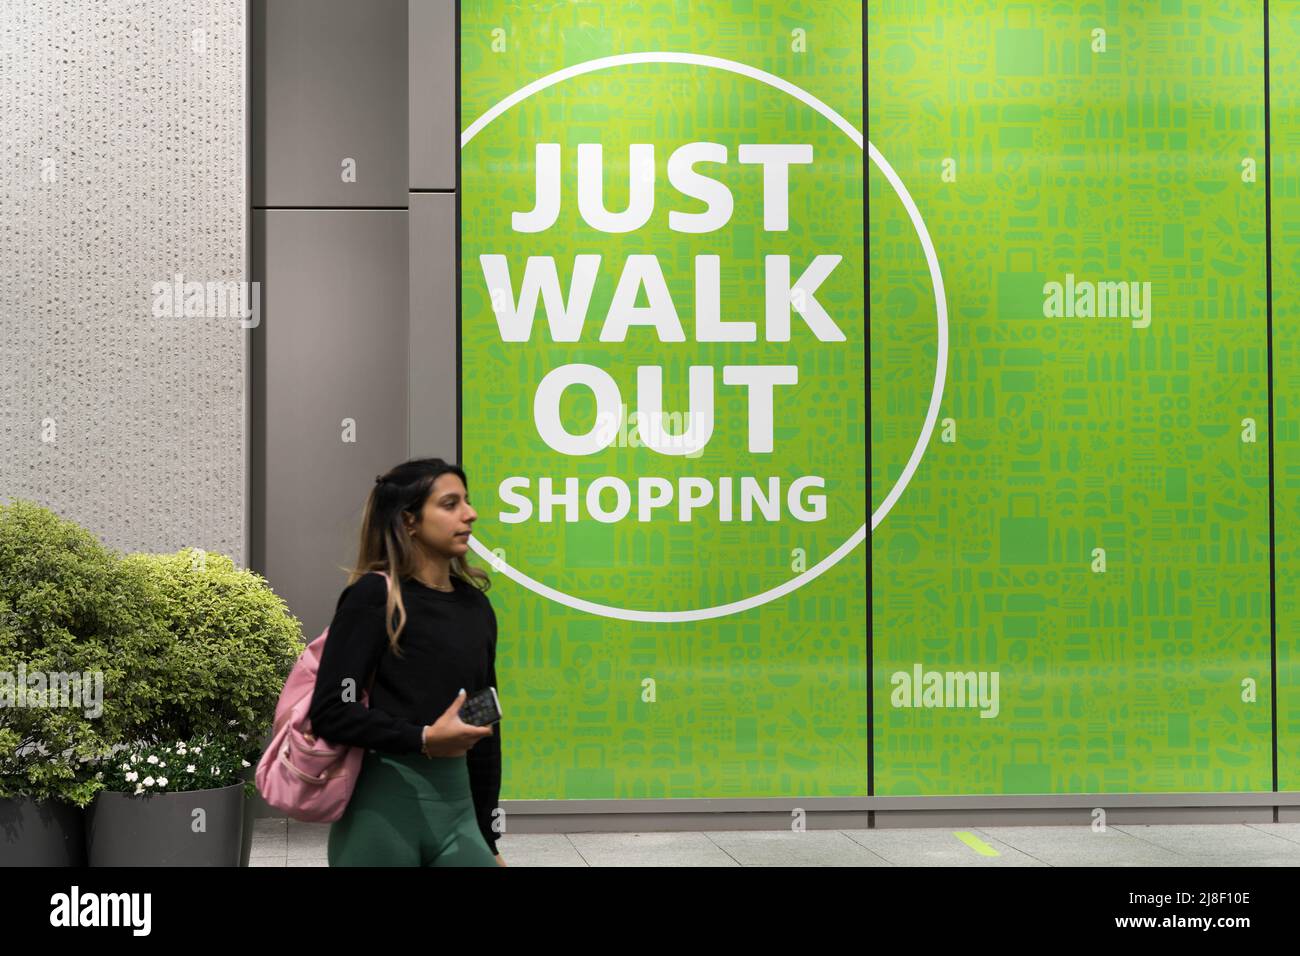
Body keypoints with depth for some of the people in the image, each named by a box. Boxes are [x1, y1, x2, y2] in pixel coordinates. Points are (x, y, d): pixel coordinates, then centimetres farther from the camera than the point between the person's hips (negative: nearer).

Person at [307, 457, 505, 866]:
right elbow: (329, 712, -12)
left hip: (456, 805, 5)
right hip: (382, 807, -5)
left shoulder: (476, 606, 11)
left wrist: (487, 839, 19)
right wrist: (423, 739, -21)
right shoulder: (375, 595, -6)